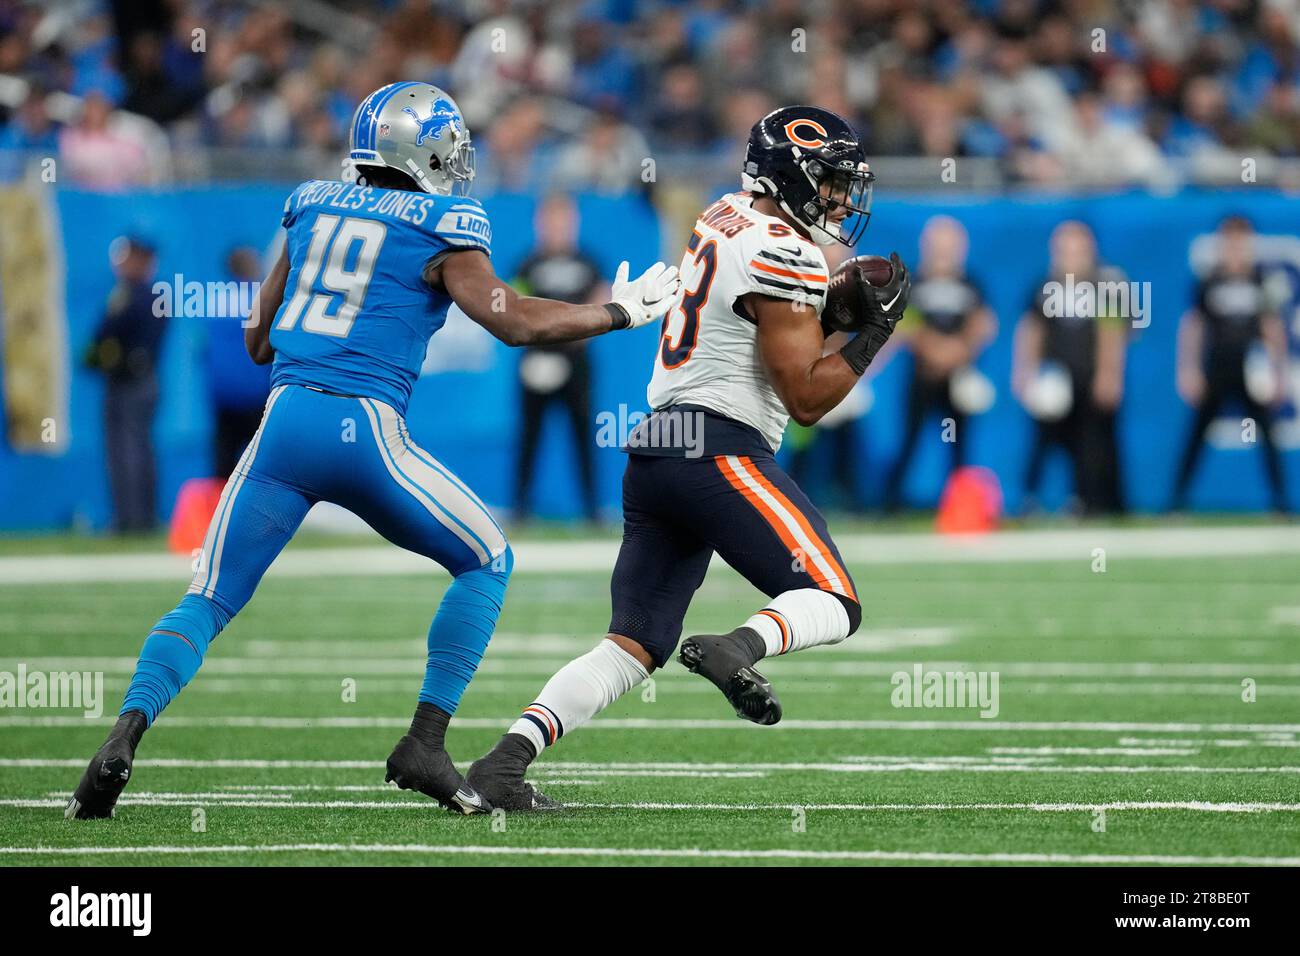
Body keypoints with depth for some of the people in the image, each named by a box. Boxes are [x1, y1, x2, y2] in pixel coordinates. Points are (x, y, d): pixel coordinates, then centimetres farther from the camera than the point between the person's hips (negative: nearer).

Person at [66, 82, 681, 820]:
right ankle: (425, 745, 6)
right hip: (366, 428, -4)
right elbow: (516, 322, -2)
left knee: (209, 601, 8)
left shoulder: (313, 207, 18)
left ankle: (129, 728, -18)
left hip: (283, 421, 4)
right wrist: (620, 313, 10)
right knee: (487, 562, 16)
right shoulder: (440, 228, 3)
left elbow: (260, 338, 23)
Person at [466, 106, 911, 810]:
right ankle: (737, 648, -31)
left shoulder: (724, 220, 18)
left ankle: (506, 759, -9)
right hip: (719, 451, -8)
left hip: (653, 454, 8)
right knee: (834, 605, -2)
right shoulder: (784, 253, -8)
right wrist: (873, 333, -1)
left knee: (633, 647, 6)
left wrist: (833, 315, 16)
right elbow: (805, 398, -9)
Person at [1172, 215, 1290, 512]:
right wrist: (1188, 371, -3)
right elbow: (1192, 327, 2)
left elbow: (1273, 327, 9)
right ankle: (1177, 502, 2)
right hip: (1216, 373, -1)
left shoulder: (1262, 281, 4)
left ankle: (1280, 503, 4)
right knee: (1196, 435, -2)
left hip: (1251, 374, 1)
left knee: (1267, 437, -1)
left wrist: (1277, 371, 7)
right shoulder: (1208, 283, -1)